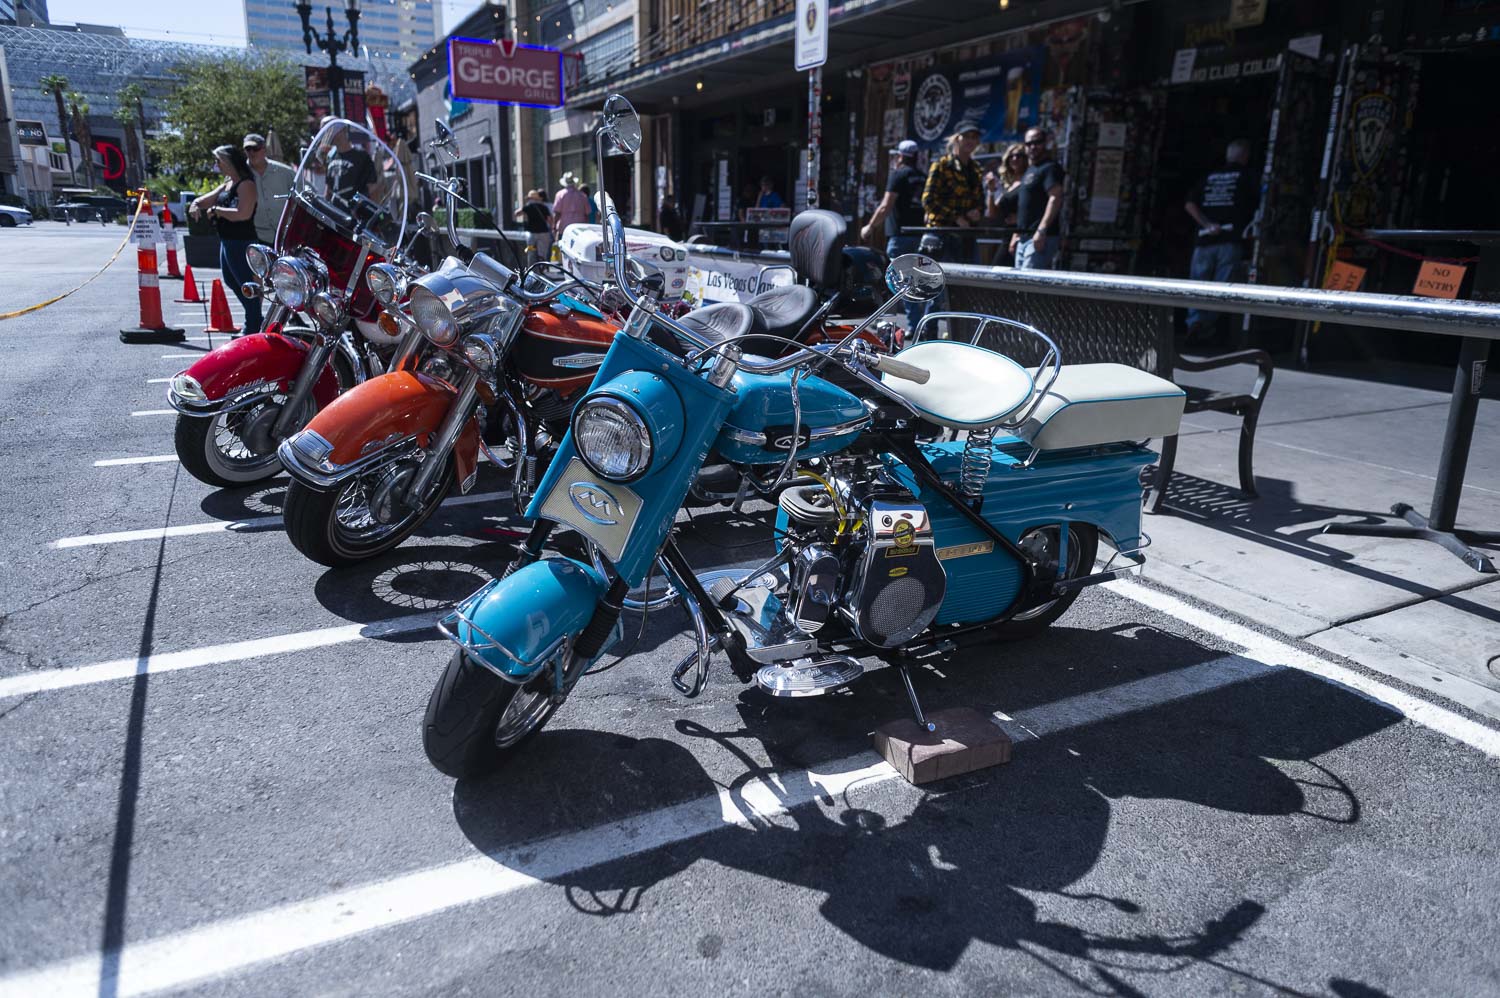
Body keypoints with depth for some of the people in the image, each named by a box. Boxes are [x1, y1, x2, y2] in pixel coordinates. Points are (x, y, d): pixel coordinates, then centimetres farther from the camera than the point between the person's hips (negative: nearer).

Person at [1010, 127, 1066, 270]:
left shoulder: (1050, 168, -6)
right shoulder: (1029, 171, 23)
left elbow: (1055, 198, -18)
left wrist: (1041, 230, -25)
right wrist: (1017, 234, 23)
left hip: (1040, 238, -9)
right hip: (1024, 238, 10)